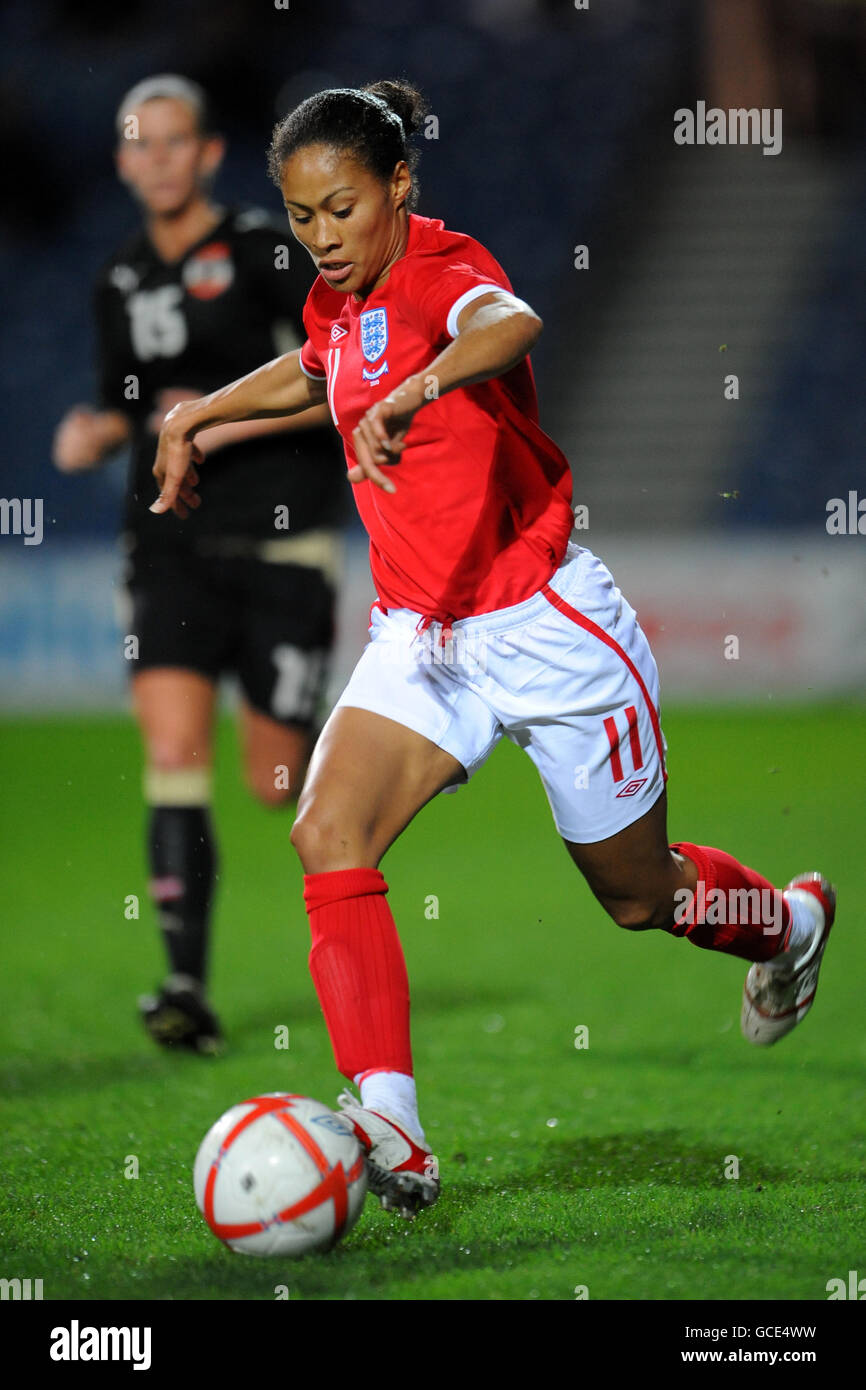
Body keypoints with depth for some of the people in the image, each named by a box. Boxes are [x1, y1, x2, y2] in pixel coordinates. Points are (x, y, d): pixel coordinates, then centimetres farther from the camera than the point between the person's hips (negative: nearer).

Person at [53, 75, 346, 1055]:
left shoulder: (263, 254, -5)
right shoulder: (121, 284, 12)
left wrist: (234, 420, -16)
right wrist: (95, 432, 3)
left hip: (280, 541, -4)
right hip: (172, 542, 4)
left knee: (277, 782, -1)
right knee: (173, 748, -14)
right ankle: (186, 989, -15)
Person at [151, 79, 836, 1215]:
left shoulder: (440, 267, -18)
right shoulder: (339, 301, 5)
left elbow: (514, 326, -45)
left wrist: (414, 390, -62)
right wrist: (197, 416, 27)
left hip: (550, 629, -6)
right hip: (422, 638, 6)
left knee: (639, 896, 12)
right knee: (328, 839, -21)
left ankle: (791, 920, 47)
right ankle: (393, 1136, -28)